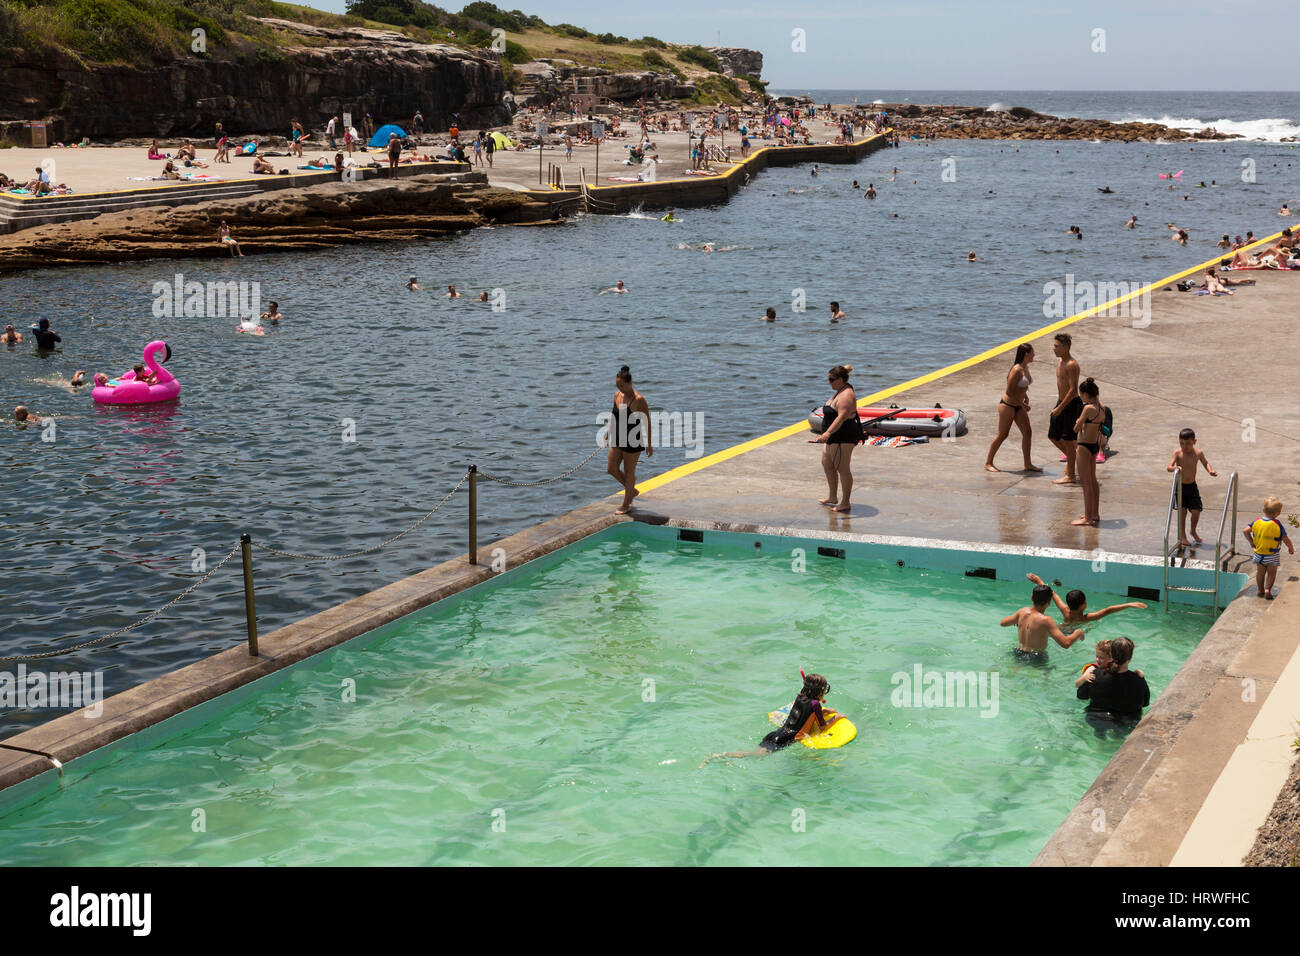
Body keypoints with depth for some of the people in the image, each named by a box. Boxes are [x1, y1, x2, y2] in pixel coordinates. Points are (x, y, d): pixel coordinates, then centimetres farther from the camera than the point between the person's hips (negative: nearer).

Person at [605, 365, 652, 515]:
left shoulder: (639, 400, -18)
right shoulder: (617, 395, 2)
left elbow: (647, 422, -13)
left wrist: (649, 444, -12)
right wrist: (609, 432, 20)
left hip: (633, 441, -7)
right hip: (618, 439, 7)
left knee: (629, 472, 5)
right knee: (611, 469, 8)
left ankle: (626, 504, 20)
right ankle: (632, 490, 31)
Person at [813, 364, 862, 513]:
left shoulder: (846, 395, -20)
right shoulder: (841, 391, 13)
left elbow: (841, 417, -32)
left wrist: (828, 433, -42)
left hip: (844, 438, -12)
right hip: (835, 437, 12)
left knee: (842, 469, -5)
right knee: (827, 463, 19)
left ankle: (845, 504, 2)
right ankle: (832, 498, 30)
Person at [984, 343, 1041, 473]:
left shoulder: (1026, 368, 5)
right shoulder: (1017, 370, -23)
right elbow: (1009, 391, -23)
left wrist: (1026, 397, 6)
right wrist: (1023, 404, -17)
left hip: (1018, 406, 8)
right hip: (1007, 405, -8)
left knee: (1027, 432, 4)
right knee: (1002, 435, -1)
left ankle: (1027, 464, 11)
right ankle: (988, 463, 11)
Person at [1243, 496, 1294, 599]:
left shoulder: (1257, 521, -10)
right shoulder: (1277, 525, -20)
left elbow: (1245, 531, -4)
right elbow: (1286, 539, -18)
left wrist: (1251, 542, 10)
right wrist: (1291, 548, 1)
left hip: (1259, 554, 3)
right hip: (1272, 555, -3)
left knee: (1260, 572, 19)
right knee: (1271, 573, 12)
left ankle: (1260, 590, 27)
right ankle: (1268, 589, -2)